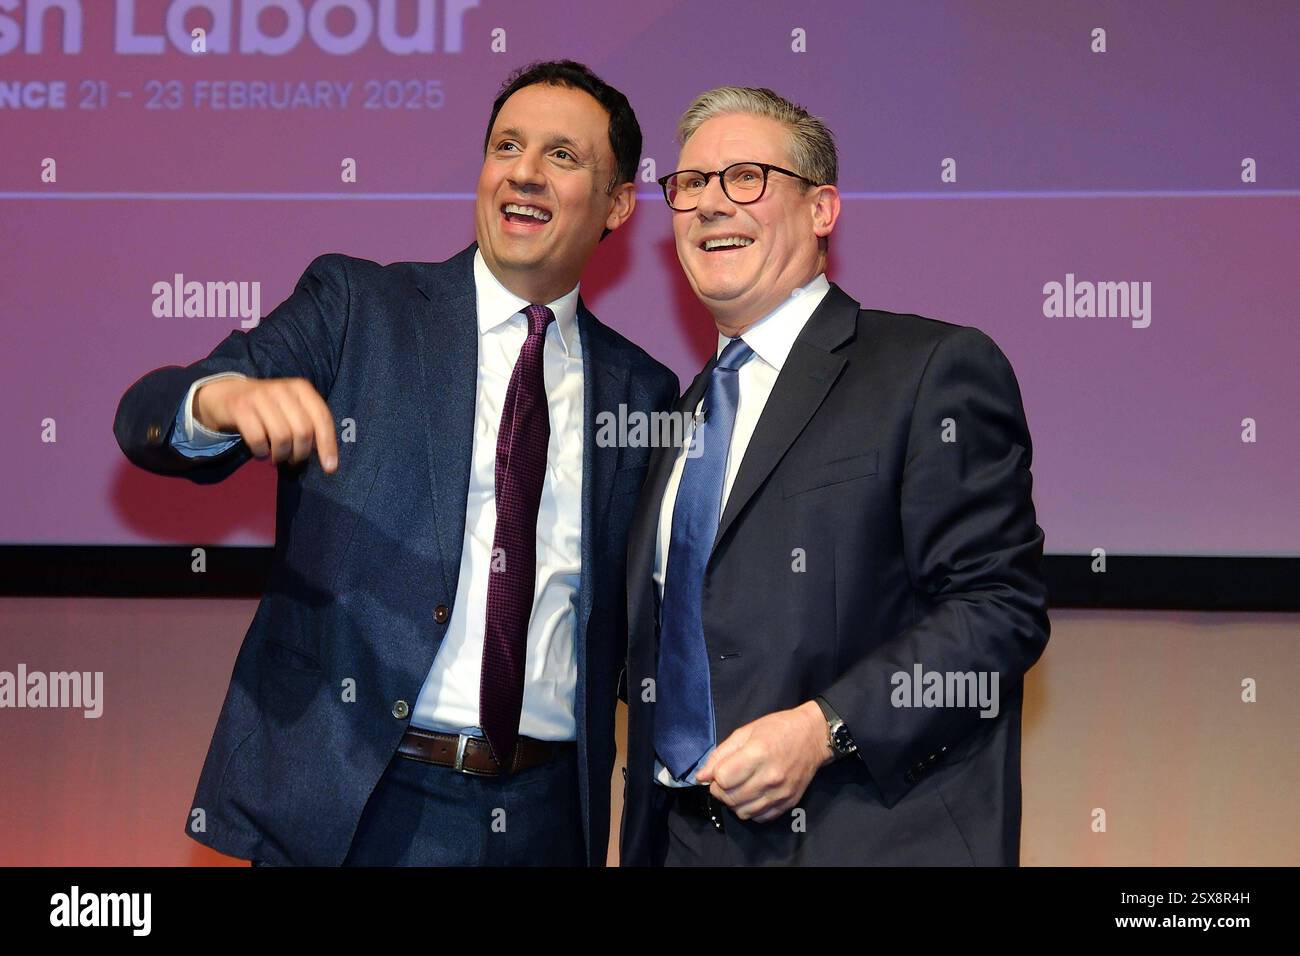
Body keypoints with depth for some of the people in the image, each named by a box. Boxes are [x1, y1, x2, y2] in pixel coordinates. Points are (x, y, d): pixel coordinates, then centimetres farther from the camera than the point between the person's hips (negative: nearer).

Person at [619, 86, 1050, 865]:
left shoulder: (936, 369, -7)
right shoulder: (686, 412, 16)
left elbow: (1001, 605, -14)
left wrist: (823, 728, -23)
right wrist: (645, 844, 10)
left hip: (874, 837, -6)